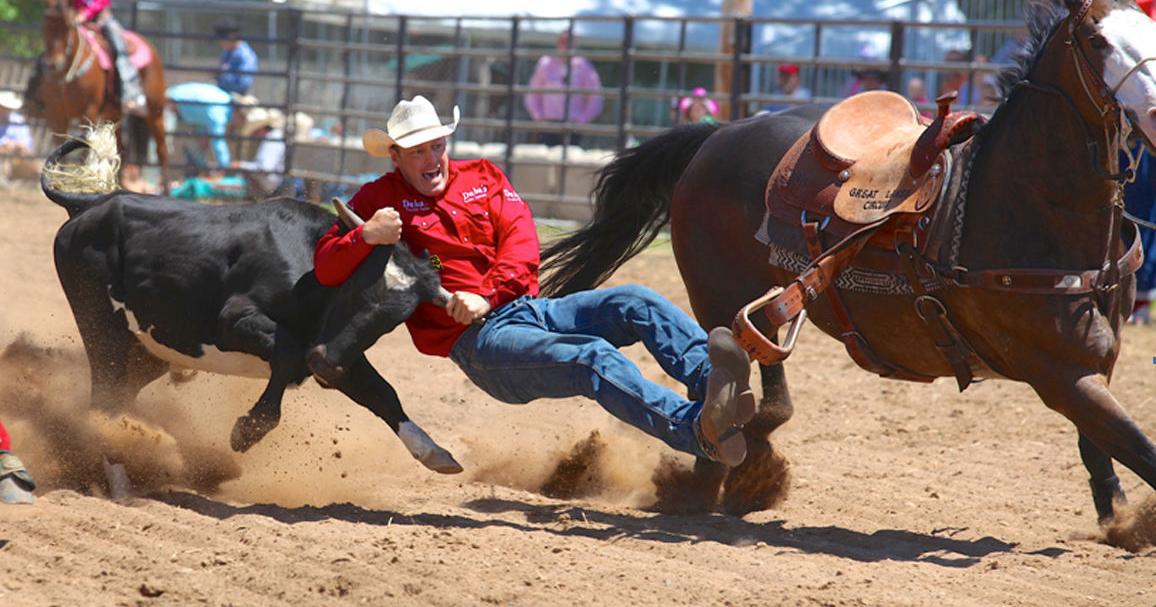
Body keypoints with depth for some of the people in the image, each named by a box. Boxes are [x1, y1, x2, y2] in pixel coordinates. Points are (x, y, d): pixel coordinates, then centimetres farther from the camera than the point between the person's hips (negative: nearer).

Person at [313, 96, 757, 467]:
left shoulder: (482, 177, 19)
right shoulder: (381, 199, 8)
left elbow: (522, 240, 4)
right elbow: (326, 269, -1)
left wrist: (487, 295, -15)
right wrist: (367, 236, -23)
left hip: (530, 308, 6)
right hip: (478, 339, -6)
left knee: (638, 304, -18)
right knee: (594, 357, -31)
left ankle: (709, 380, -43)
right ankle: (700, 431, -52)